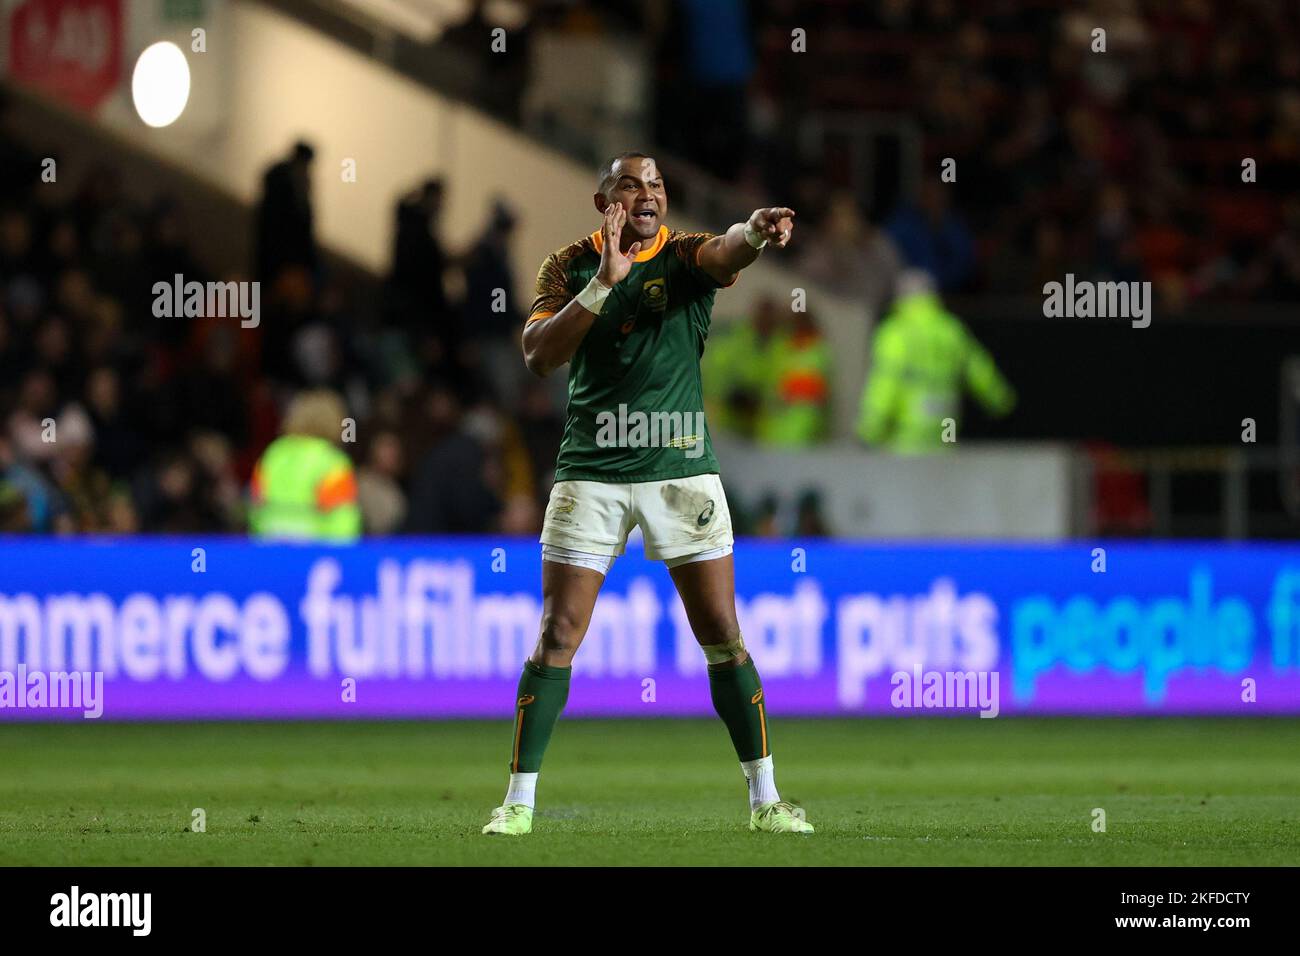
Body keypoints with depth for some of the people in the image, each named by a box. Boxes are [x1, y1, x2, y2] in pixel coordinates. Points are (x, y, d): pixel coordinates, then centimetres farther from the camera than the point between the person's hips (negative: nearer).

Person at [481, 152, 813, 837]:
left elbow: (724, 252, -26)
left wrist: (755, 232, -50)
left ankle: (765, 801, 9)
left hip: (681, 467, 0)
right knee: (557, 638, -4)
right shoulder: (570, 266, 1)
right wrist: (603, 282, -25)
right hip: (591, 472, 0)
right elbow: (538, 357, -14)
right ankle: (519, 802, 3)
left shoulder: (684, 256, -1)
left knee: (723, 637, 0)